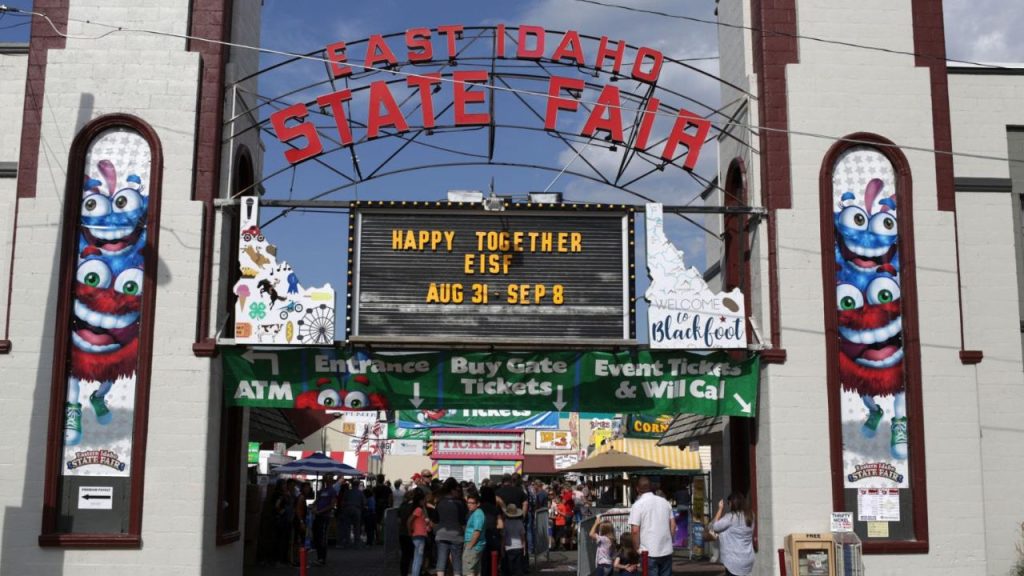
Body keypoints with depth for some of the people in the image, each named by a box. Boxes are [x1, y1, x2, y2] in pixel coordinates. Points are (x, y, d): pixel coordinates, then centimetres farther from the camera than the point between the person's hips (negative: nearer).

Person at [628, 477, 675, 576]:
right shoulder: (665, 502, 8)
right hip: (666, 550, 5)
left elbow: (635, 530, -14)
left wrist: (637, 548, -2)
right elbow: (673, 525, 10)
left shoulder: (638, 505, -9)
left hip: (649, 552, -5)